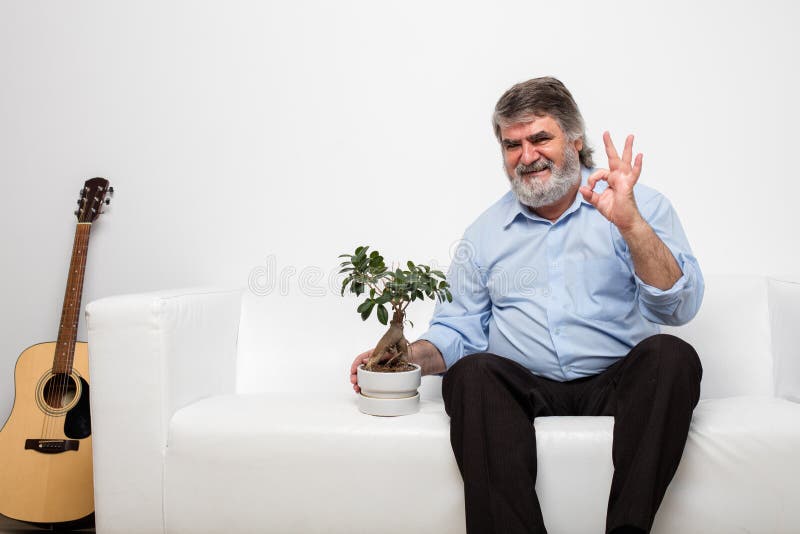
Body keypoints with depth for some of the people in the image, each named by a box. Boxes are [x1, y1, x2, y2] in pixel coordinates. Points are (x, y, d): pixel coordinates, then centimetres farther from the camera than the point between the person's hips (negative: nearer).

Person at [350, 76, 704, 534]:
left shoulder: (641, 206, 6)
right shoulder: (485, 233, 14)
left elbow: (678, 307, -7)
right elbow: (459, 330, 15)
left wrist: (630, 223, -21)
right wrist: (406, 358, -5)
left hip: (618, 383, -1)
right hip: (526, 389, 1)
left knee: (670, 355, -30)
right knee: (471, 372, -29)